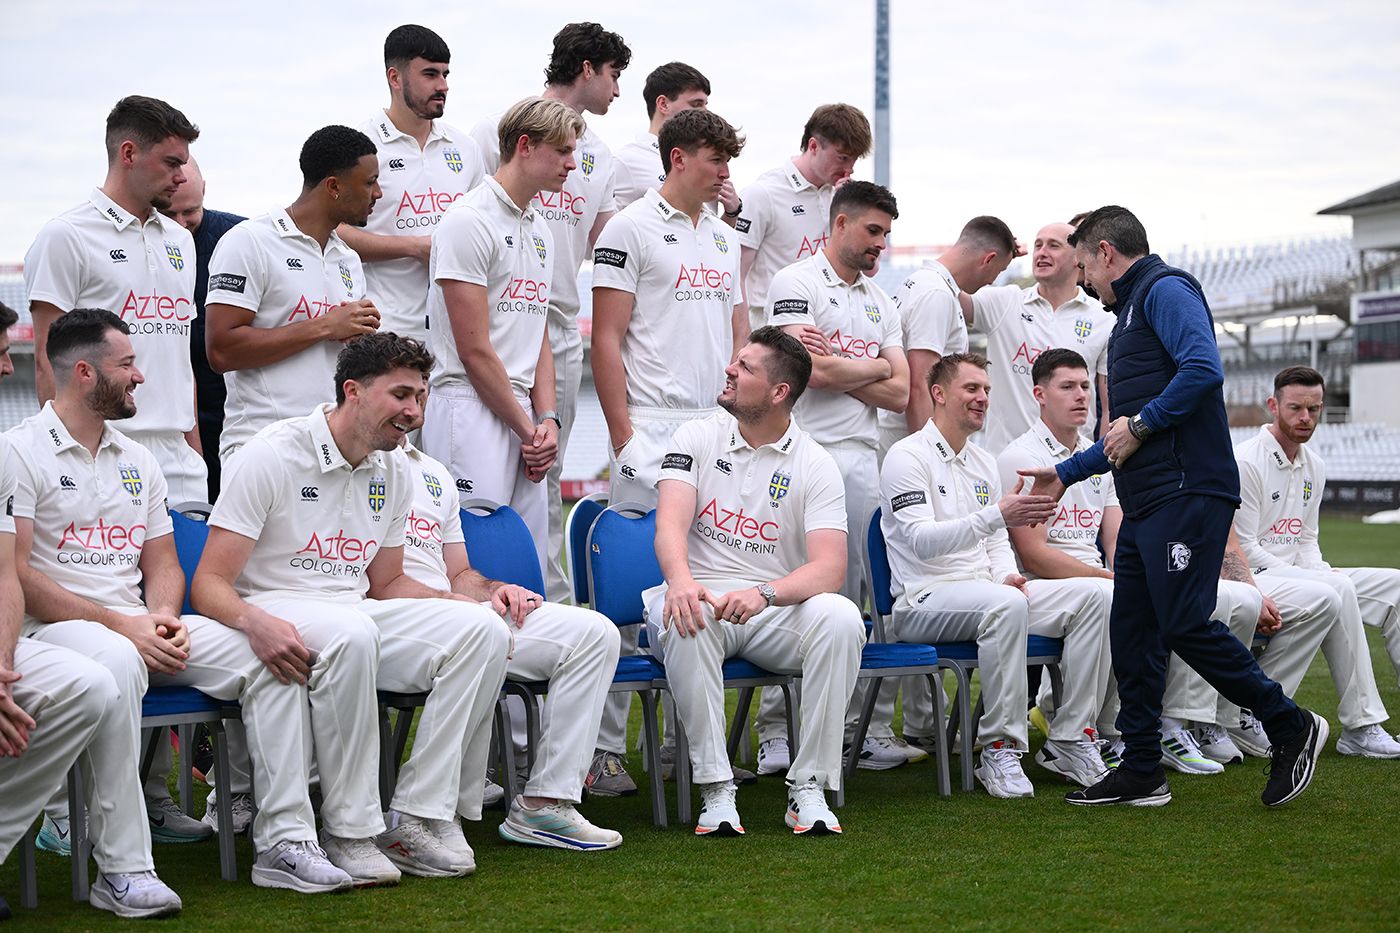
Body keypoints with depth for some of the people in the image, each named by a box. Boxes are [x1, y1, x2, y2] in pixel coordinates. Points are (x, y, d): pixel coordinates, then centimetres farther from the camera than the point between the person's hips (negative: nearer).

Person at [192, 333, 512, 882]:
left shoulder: (393, 474, 12)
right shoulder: (271, 455, -10)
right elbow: (209, 583, -14)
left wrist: (465, 603, 5)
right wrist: (254, 622, -37)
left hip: (358, 615, 7)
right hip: (275, 614, -7)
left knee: (484, 630, -16)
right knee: (352, 632, -40)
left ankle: (417, 817, -17)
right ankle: (350, 831, -28)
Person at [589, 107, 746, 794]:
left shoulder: (724, 239, 19)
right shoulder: (632, 229, -2)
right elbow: (606, 339, -7)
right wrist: (622, 433, -13)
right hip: (651, 433, -7)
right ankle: (605, 748, -4)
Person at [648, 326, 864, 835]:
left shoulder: (815, 464, 1)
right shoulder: (696, 438, 6)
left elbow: (829, 567, -12)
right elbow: (671, 523, -11)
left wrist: (763, 593, -33)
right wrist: (680, 581, -35)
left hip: (777, 607, 0)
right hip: (703, 599, 0)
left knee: (840, 617, -31)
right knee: (684, 617, -36)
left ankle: (809, 787, -23)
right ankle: (716, 788, -29)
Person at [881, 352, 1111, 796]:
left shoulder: (984, 463, 20)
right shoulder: (907, 456, -7)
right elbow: (920, 540, -20)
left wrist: (1007, 574, 0)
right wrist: (997, 515, -31)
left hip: (986, 590, 8)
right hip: (923, 601, -8)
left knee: (1090, 596, -12)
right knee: (1006, 605, -39)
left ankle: (1069, 741, -11)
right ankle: (999, 750, -30)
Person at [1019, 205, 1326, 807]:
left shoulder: (1164, 290, -4)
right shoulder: (1130, 311, 26)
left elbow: (1203, 369, -22)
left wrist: (1139, 424, -15)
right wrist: (1067, 475, 31)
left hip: (1187, 492, -10)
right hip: (1146, 502, 10)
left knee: (1185, 625, -12)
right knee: (1132, 632, 7)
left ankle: (1291, 727, 2)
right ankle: (1141, 773, 11)